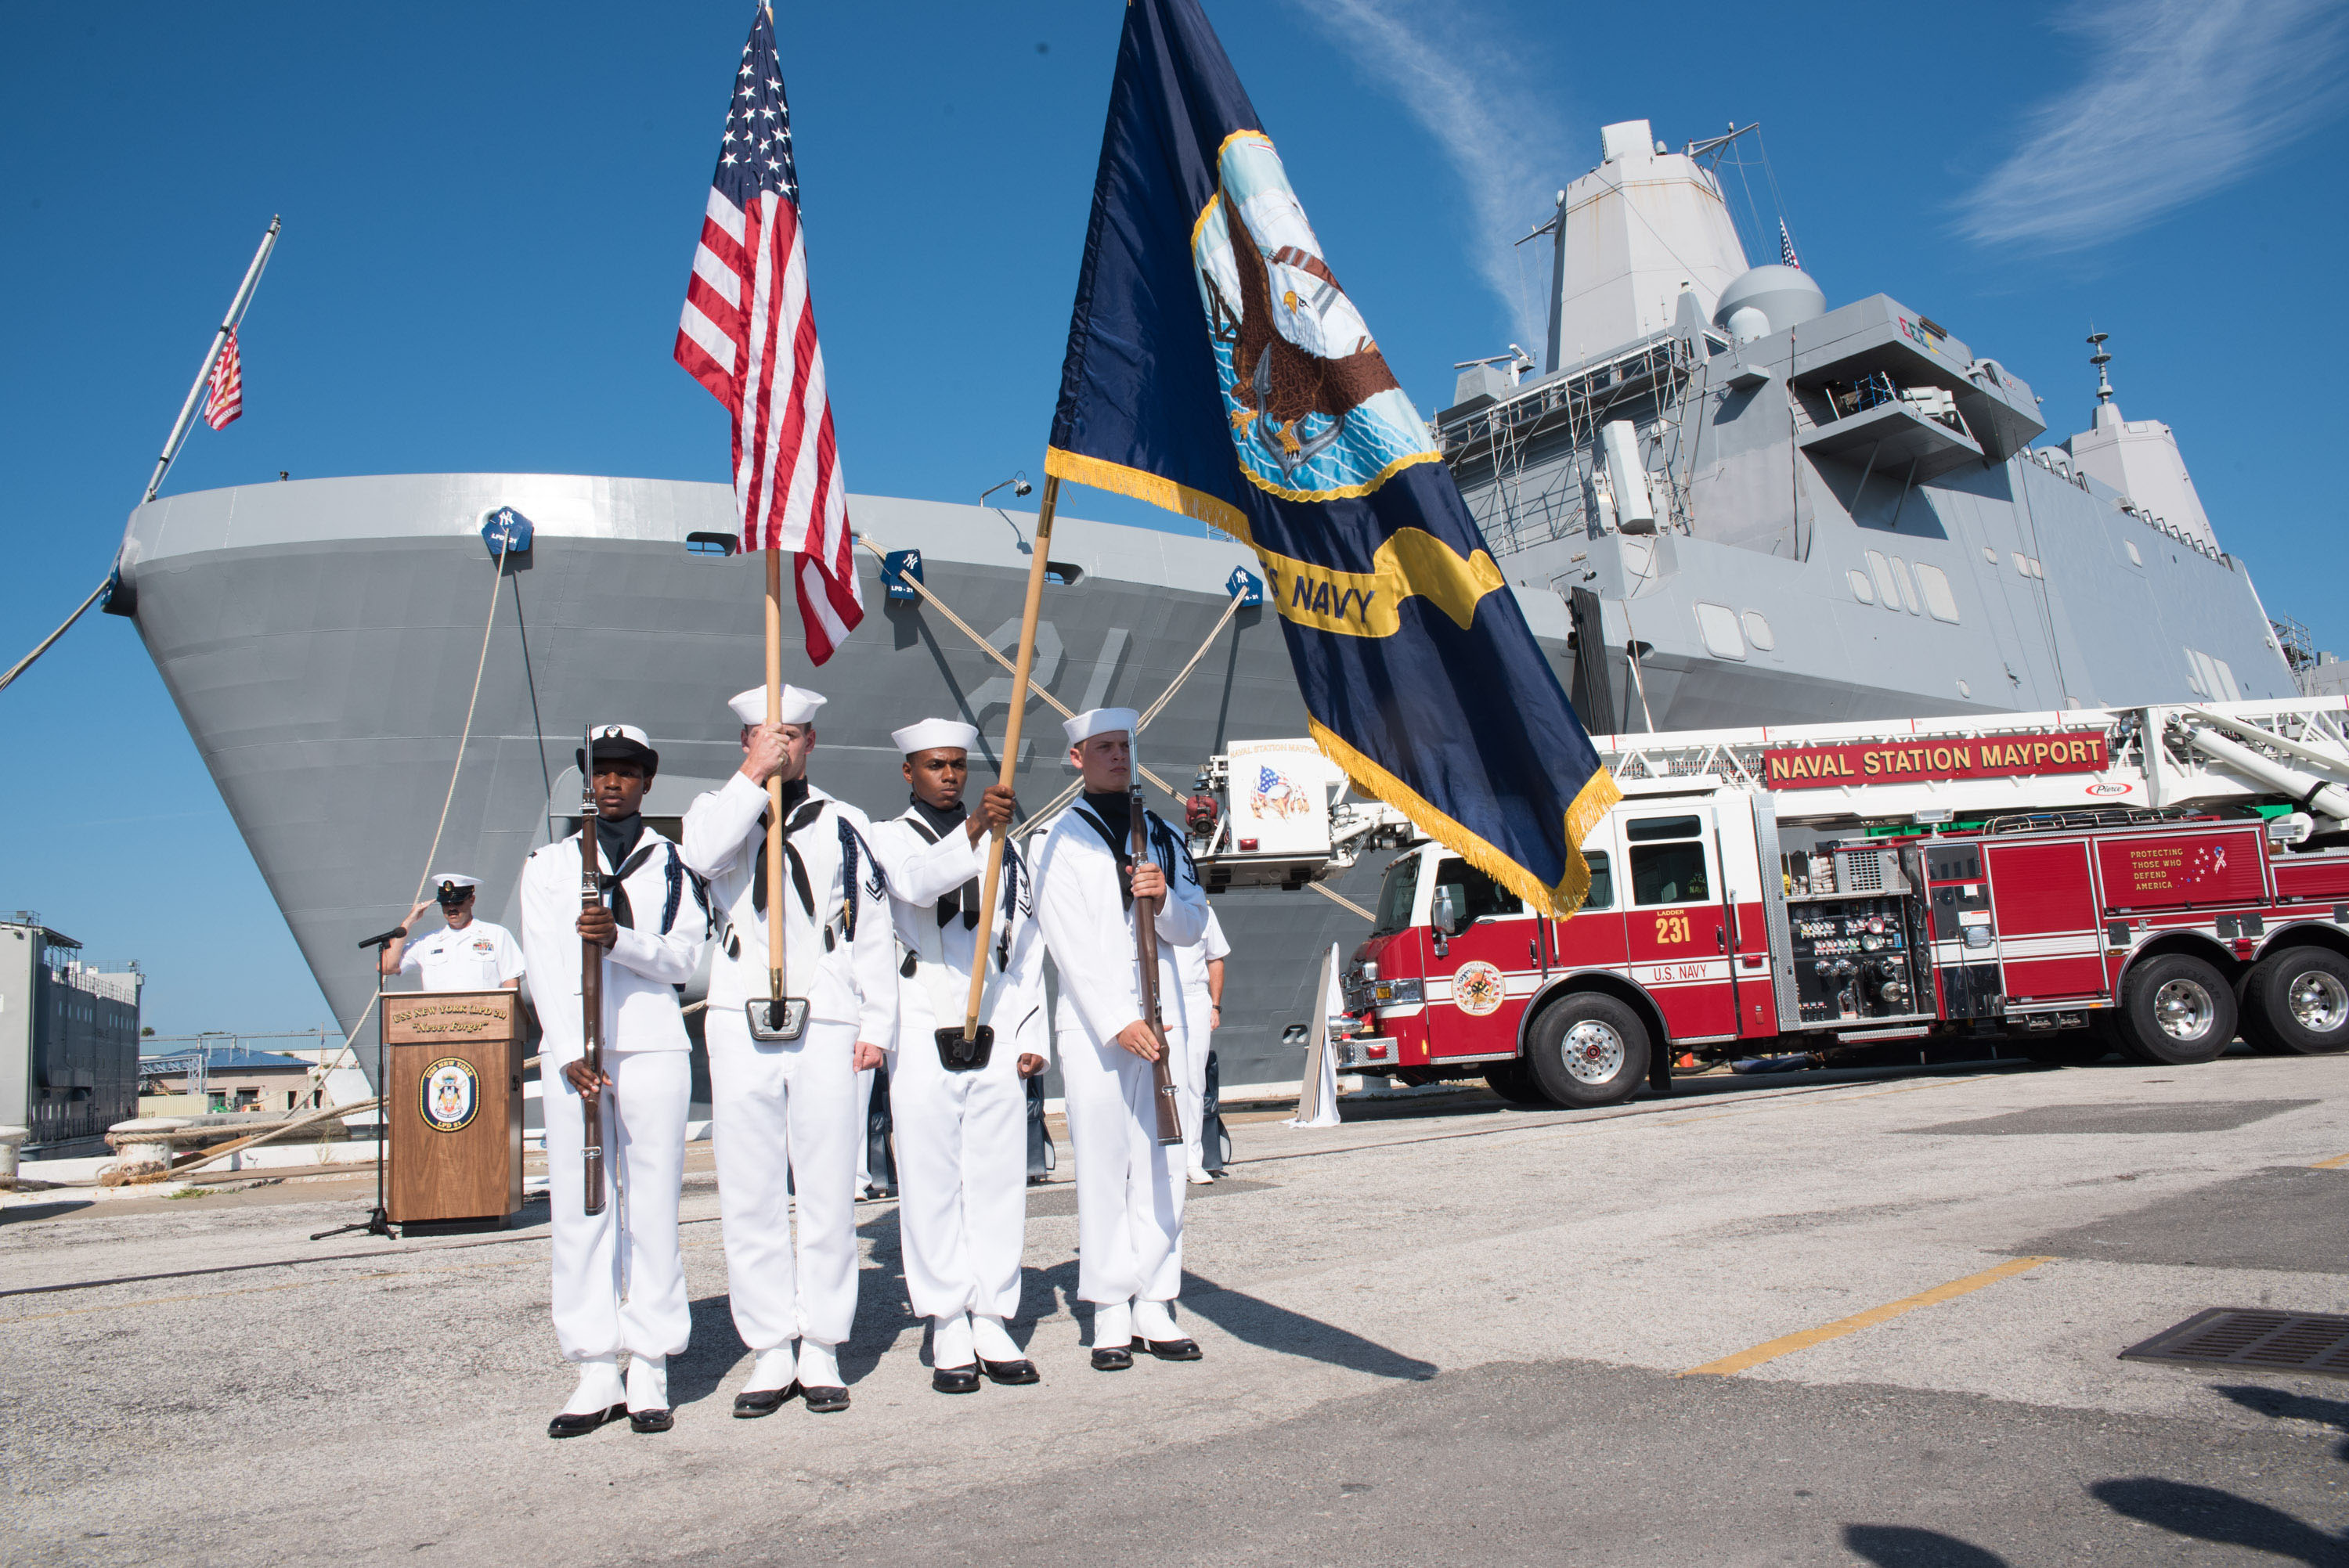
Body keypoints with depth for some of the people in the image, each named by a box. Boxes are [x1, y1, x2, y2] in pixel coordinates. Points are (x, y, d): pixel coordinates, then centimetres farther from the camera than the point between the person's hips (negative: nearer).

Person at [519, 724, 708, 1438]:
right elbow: (546, 967, 3)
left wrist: (620, 939, -20)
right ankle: (597, 1373, 7)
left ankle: (650, 1371, 4)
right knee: (578, 1210, 1)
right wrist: (571, 1053, -10)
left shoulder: (672, 864, 10)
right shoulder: (549, 864, 12)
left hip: (653, 1050, -1)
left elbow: (686, 955, -1)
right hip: (571, 1052, 1)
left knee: (652, 1209, -2)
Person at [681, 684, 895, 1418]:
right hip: (740, 1025, 1)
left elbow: (873, 928, 10)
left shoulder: (844, 823, 12)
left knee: (828, 1195, 1)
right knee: (750, 1198, 4)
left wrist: (877, 1022, 3)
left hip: (826, 1026, 0)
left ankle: (822, 1351, 13)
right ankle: (770, 1352, 14)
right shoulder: (720, 808, 12)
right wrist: (754, 776, -11)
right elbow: (703, 855, -13)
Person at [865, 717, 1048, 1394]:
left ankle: (993, 1322, 12)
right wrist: (973, 831, -35)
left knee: (999, 1179, 4)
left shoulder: (1003, 846, 18)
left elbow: (1026, 945, 16)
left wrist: (1031, 1036, 7)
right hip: (922, 1034, -3)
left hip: (997, 1035, 3)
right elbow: (917, 883, -19)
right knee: (932, 1182, -1)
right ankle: (949, 1331, 7)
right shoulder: (887, 838, 6)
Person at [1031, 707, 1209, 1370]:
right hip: (1092, 1024, -4)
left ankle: (1155, 1306, 12)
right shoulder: (1060, 839, 1)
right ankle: (1111, 1314, 5)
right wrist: (1117, 1022, -14)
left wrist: (1165, 897, -8)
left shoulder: (1162, 835, 16)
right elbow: (1071, 944, -7)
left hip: (1160, 1017, 4)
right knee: (1104, 1165, -3)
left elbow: (1193, 926, 15)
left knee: (1161, 1165, 4)